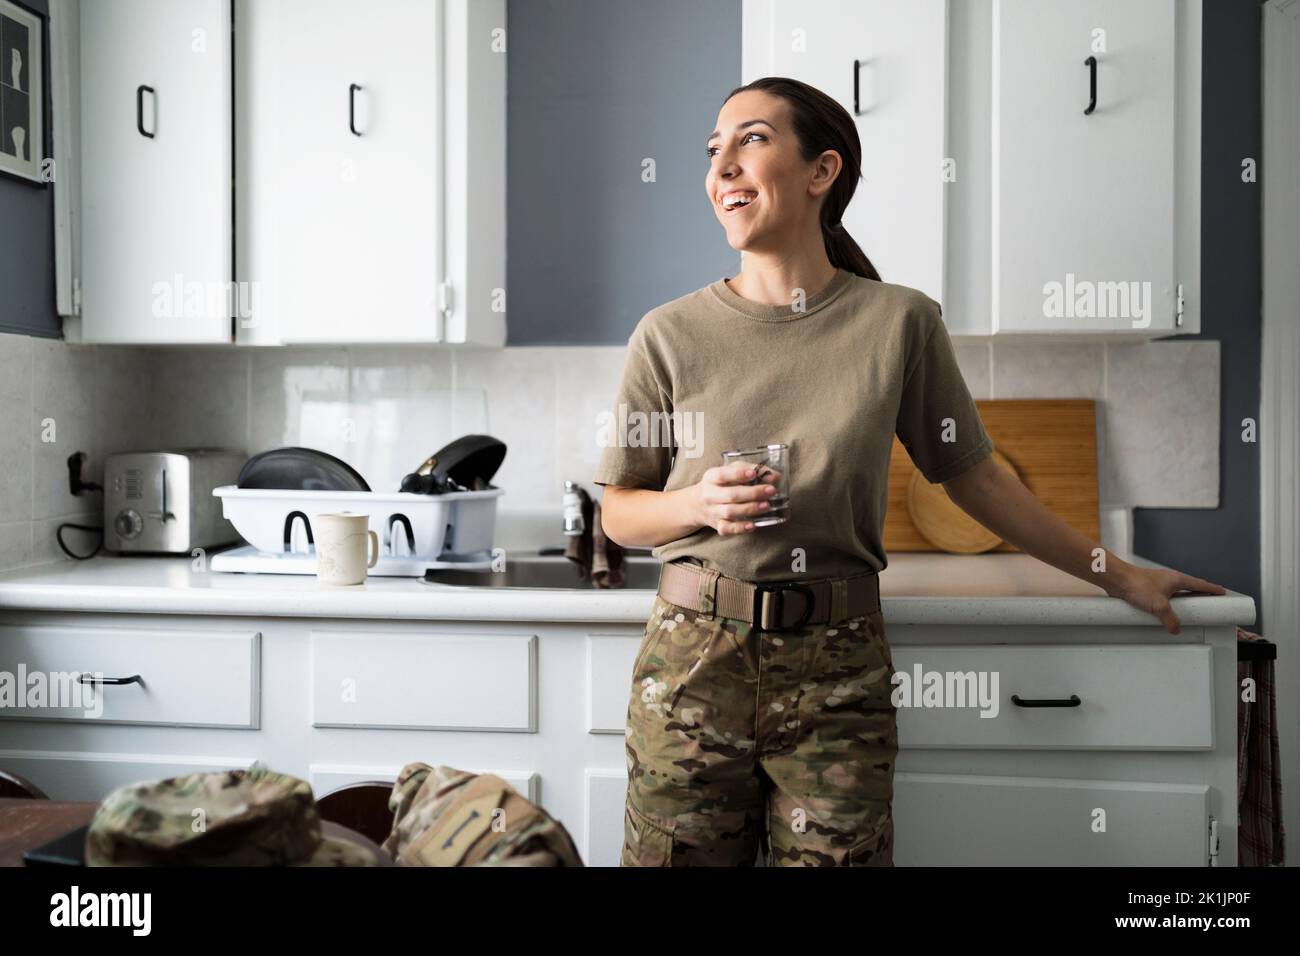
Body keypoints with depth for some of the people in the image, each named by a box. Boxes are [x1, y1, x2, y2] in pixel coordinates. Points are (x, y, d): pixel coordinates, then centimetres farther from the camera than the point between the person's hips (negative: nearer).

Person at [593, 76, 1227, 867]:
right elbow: (619, 513, 7)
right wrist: (699, 505, -14)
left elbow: (975, 476, 9)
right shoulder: (669, 336, 0)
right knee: (676, 853, 8)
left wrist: (1117, 575, 14)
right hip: (693, 656, 1)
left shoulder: (900, 322, 0)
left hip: (838, 663, 0)